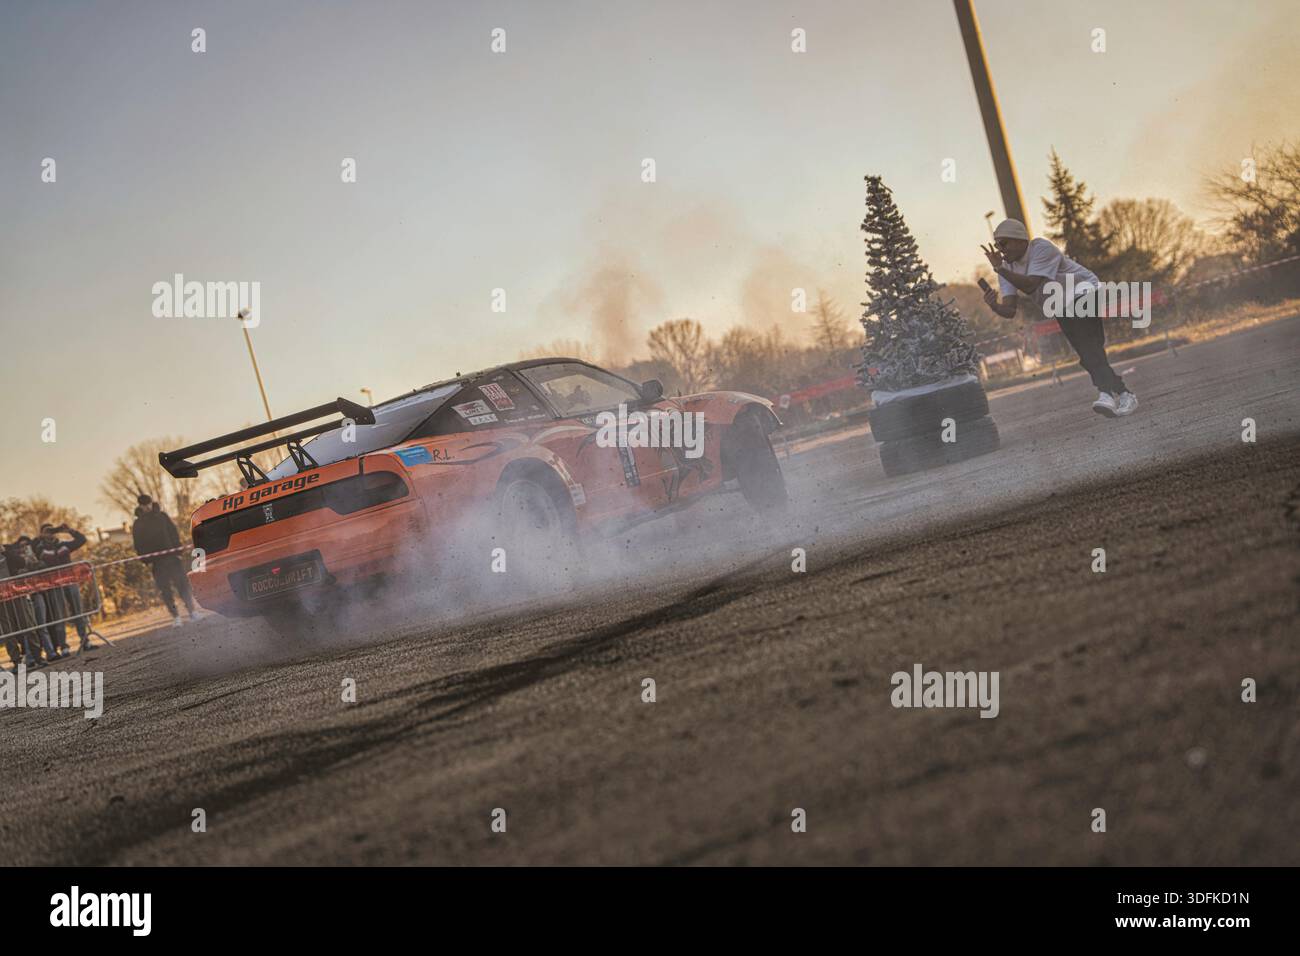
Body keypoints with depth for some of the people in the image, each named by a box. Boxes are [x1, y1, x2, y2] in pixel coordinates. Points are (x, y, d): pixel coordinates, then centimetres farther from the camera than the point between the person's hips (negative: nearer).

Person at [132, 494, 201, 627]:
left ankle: (191, 611, 1)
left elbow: (174, 533, 11)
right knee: (165, 589, -4)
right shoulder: (138, 525, 5)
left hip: (171, 556, 1)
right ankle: (175, 617, -1)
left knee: (182, 583, -4)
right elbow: (139, 546, 2)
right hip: (156, 562, -1)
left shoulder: (162, 516, 10)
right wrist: (147, 561, -9)